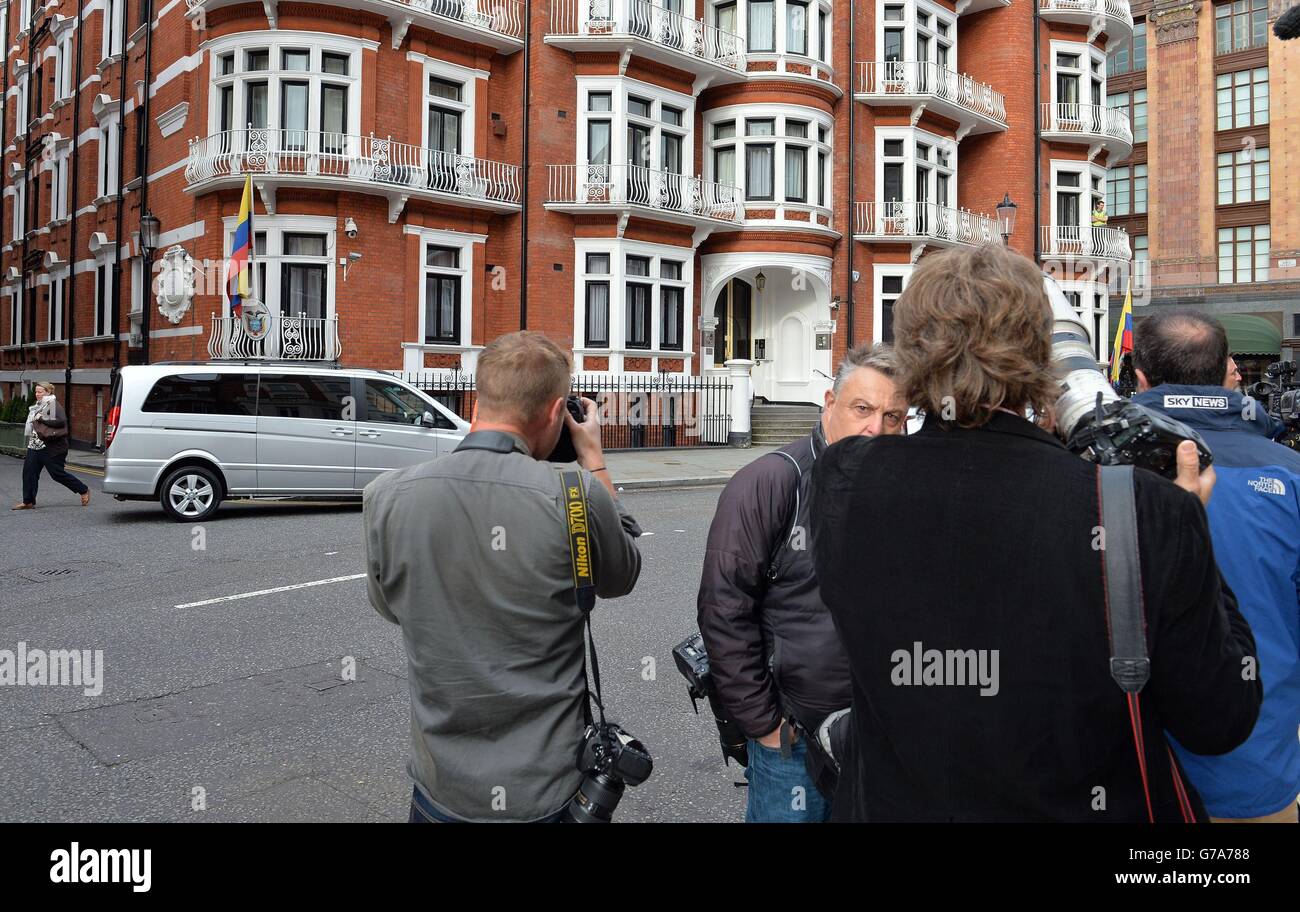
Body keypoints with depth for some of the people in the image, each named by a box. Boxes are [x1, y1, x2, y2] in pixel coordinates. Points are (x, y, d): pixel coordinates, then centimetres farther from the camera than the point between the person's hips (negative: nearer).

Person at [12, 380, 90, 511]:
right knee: (28, 472, 1)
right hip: (35, 446, 8)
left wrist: (42, 419, -22)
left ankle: (84, 491, 13)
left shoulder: (54, 405, -10)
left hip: (52, 448, -8)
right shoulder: (38, 406, 15)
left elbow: (61, 421, -26)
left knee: (57, 473, -3)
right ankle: (28, 502, 6)